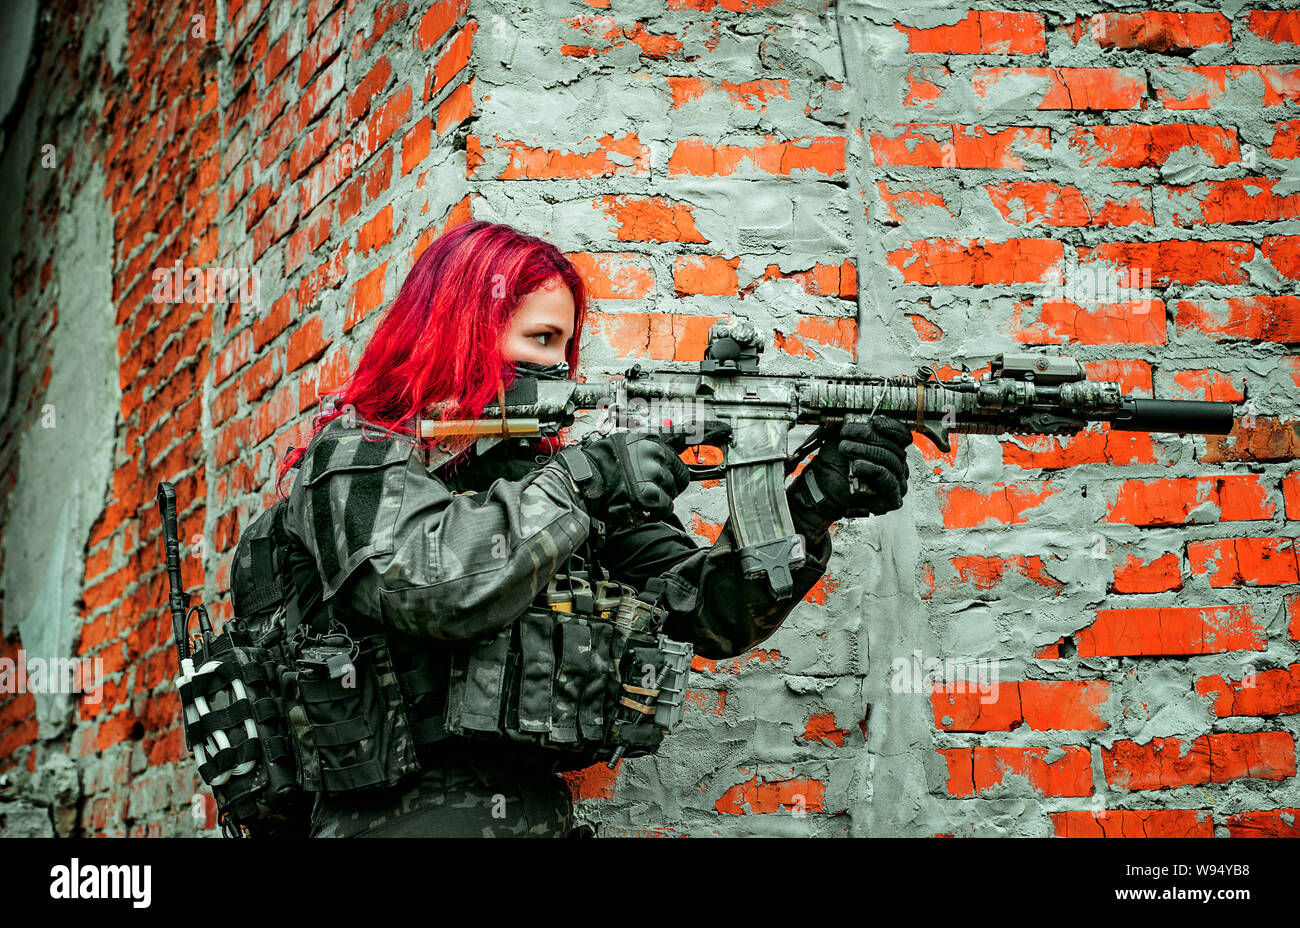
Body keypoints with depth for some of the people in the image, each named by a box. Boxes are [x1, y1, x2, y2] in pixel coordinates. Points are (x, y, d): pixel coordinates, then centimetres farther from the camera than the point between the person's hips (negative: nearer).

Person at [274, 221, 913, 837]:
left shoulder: (568, 474, 13)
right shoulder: (356, 451, 1)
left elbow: (705, 610, 8)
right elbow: (422, 588, -18)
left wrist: (811, 508, -5)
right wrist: (579, 480, -12)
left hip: (542, 814, 5)